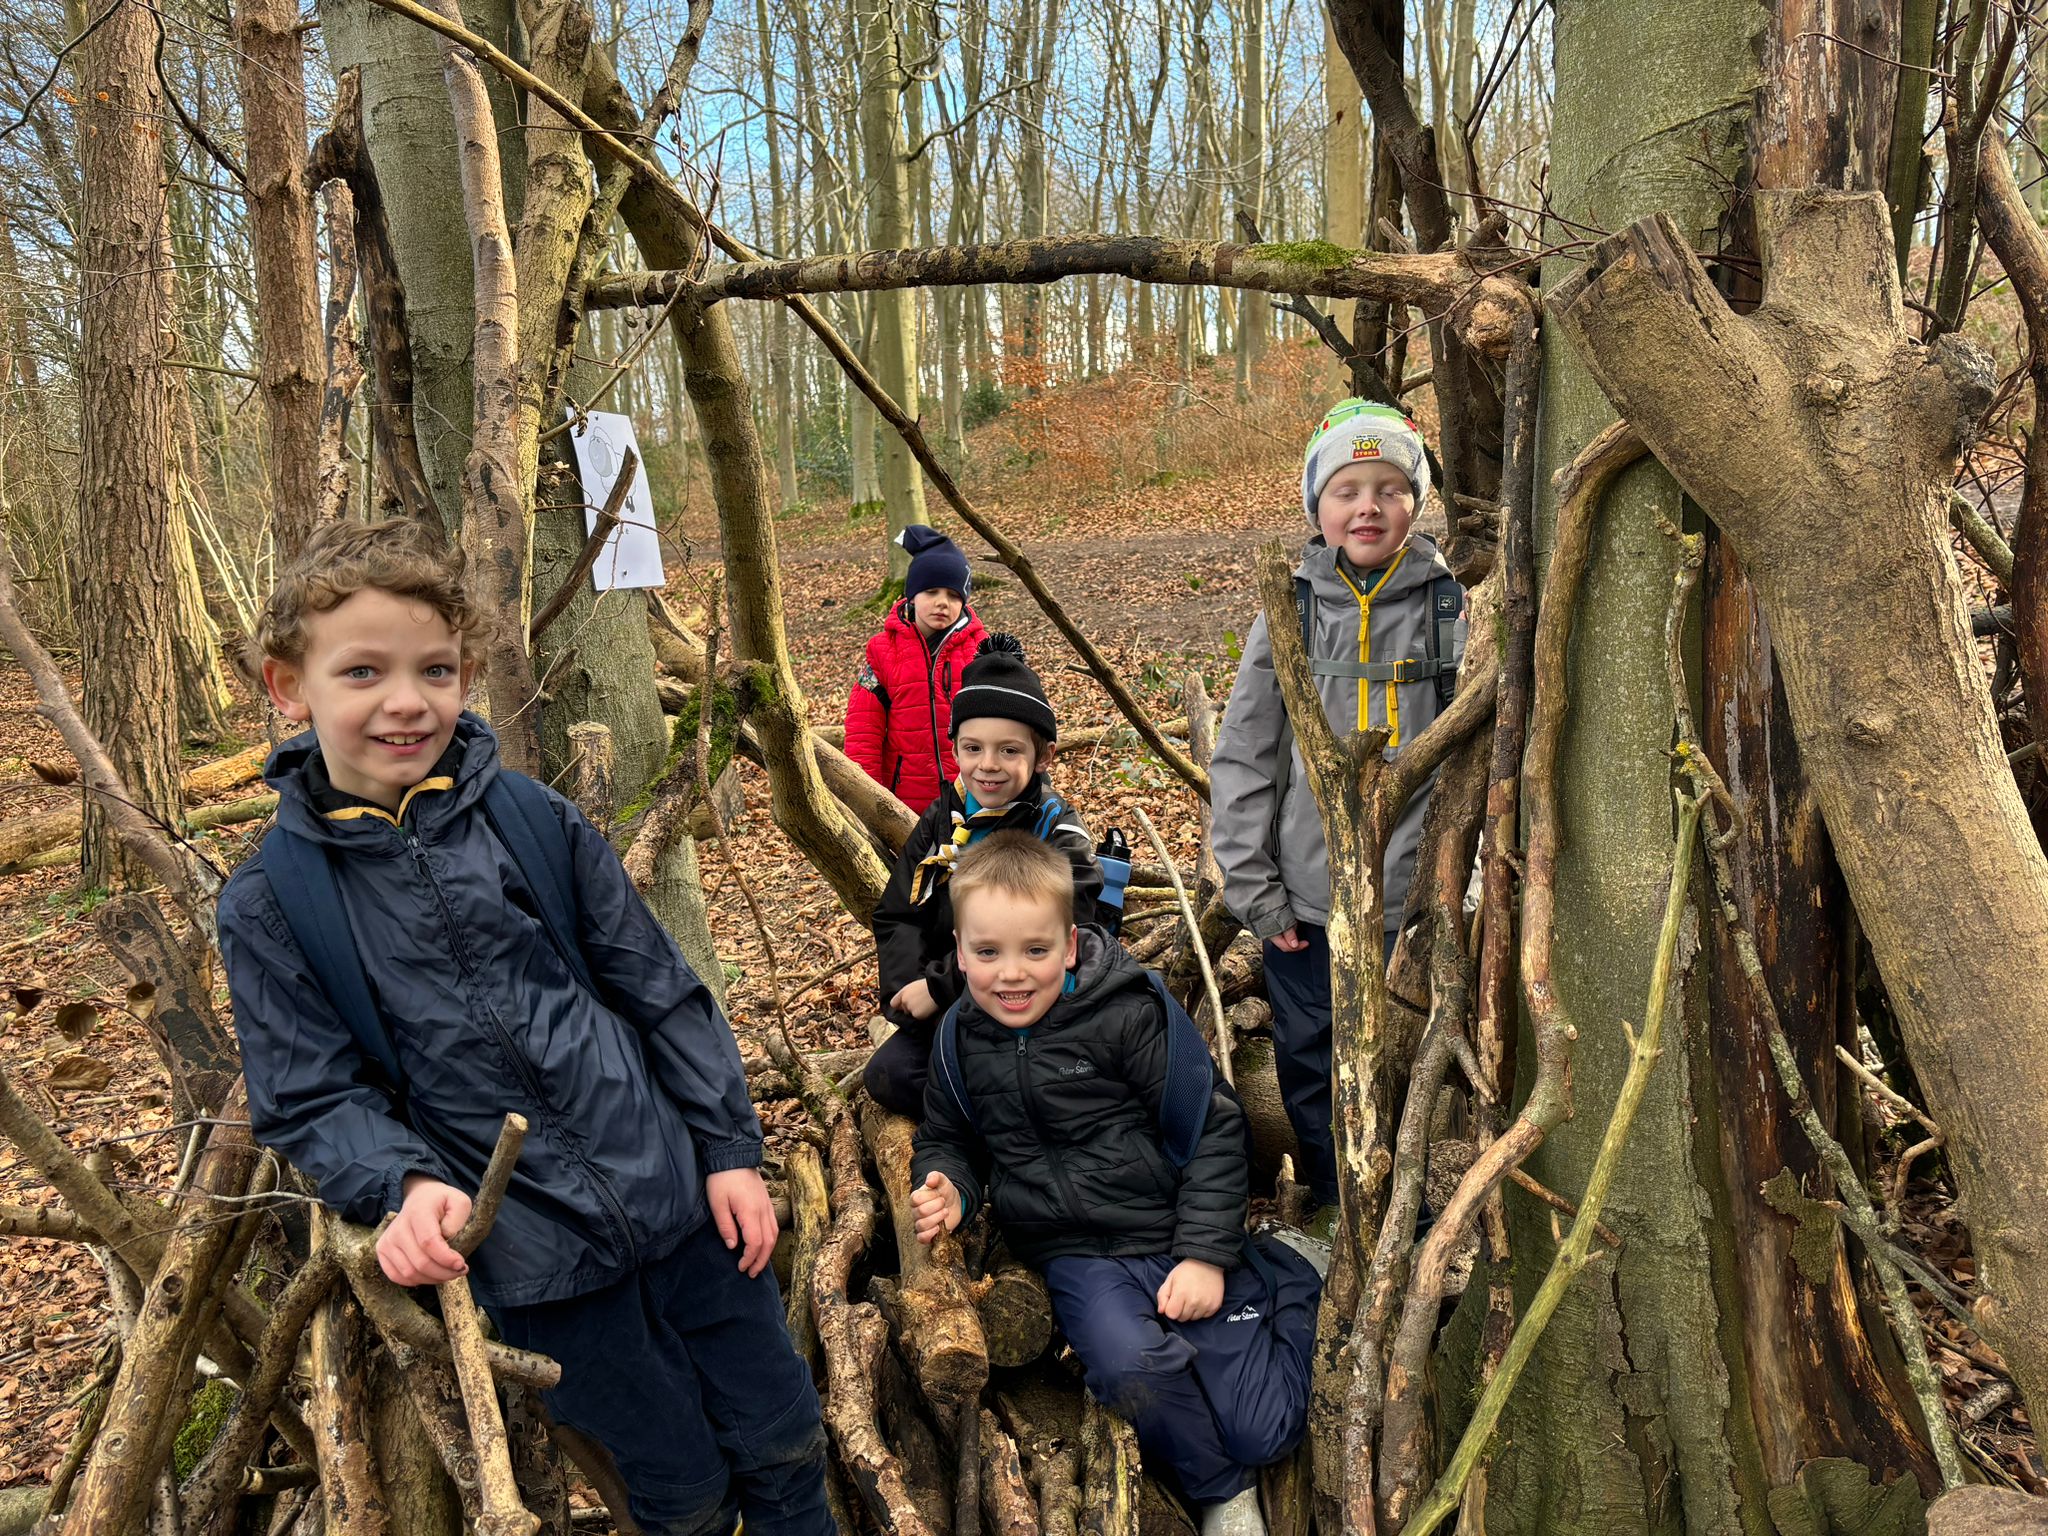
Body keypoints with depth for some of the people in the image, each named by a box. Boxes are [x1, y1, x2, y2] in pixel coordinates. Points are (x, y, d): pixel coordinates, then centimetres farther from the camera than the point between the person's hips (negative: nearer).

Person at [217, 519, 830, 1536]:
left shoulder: (537, 822, -3)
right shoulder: (266, 907, -5)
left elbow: (663, 994, 3)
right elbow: (311, 1100, -1)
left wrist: (730, 1147, 2)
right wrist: (405, 1186, -19)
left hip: (677, 1193, 2)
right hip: (532, 1258, -1)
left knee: (785, 1447, 15)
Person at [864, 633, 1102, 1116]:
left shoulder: (1058, 837, -13)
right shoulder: (940, 821, 5)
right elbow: (897, 916, 5)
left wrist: (940, 987, -22)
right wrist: (909, 987, -14)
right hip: (941, 1010, 6)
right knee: (886, 1077, -10)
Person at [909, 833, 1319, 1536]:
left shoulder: (1129, 1015, -13)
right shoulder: (962, 1040, 1)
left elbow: (1215, 1130, -8)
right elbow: (948, 1137, 17)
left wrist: (1207, 1254, -13)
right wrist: (948, 1191, -6)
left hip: (1182, 1241, -2)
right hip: (1078, 1258, 2)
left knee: (1265, 1434, -3)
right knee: (1132, 1366, -32)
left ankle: (1288, 1277, 24)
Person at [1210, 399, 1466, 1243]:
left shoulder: (1451, 609, -2)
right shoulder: (1289, 610, 1)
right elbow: (1240, 760, 3)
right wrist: (1253, 888, -1)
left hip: (1416, 891, -1)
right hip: (1308, 896, 1)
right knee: (1308, 1061, 12)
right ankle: (1334, 1197, 35)